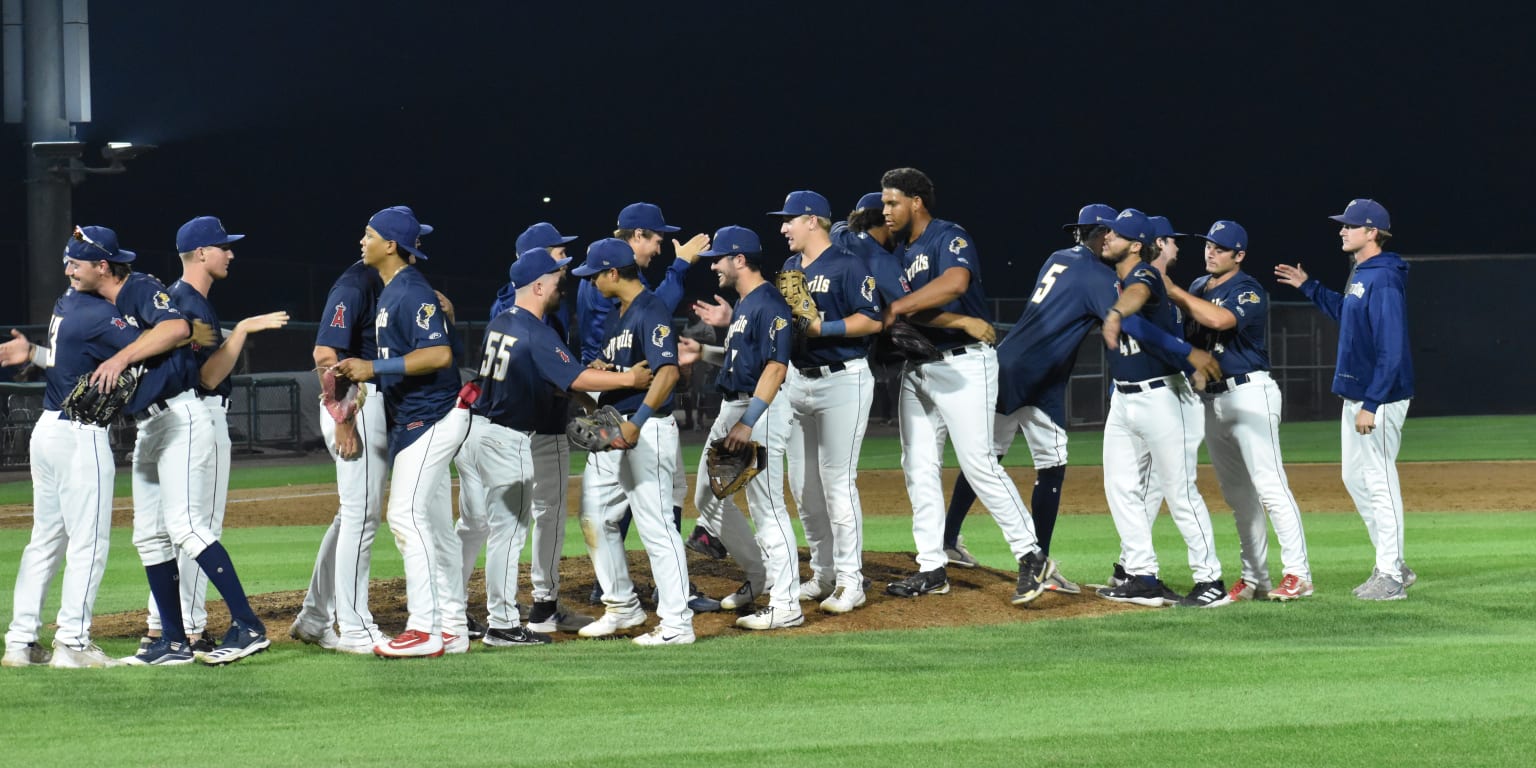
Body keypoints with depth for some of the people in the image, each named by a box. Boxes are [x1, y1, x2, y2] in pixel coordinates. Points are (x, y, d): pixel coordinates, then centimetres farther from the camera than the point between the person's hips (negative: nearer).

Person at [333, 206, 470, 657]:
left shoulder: (412, 292, -16)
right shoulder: (391, 291, 16)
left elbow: (438, 353, -27)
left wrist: (375, 367, -26)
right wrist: (356, 372, 8)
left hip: (430, 416, -11)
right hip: (413, 418, 11)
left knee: (406, 514, -15)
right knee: (435, 523, 12)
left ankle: (424, 629, -17)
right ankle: (452, 629, 16)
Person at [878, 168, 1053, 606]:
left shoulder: (948, 238, -11)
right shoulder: (899, 253, 16)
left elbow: (955, 282, -32)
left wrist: (897, 308, -30)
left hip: (963, 365, -9)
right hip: (917, 368, 9)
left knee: (978, 463, -13)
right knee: (918, 467, 6)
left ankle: (1032, 557, -8)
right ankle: (932, 569, 11)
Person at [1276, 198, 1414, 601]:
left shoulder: (1384, 280, -20)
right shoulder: (1361, 274, 12)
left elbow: (1392, 349, -24)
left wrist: (1372, 404, -27)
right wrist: (1309, 287, 27)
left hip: (1379, 397, -11)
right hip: (1355, 394, 11)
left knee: (1379, 479, -6)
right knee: (1355, 477, 16)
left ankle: (1390, 578, 0)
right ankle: (1393, 566, 23)